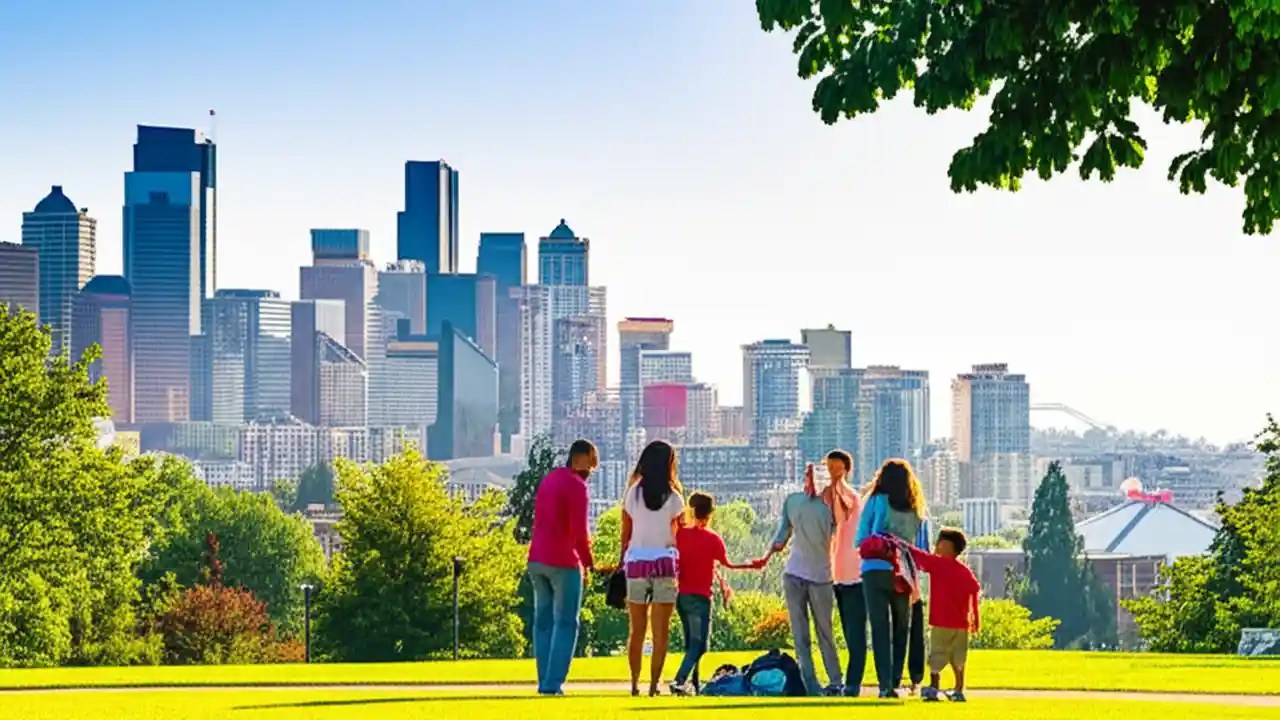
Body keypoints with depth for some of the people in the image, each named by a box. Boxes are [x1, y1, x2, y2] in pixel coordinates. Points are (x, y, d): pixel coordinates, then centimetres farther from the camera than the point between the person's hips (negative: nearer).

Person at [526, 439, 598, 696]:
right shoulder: (576, 485, -11)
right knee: (565, 624, -3)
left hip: (537, 559, 8)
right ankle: (553, 683, -9)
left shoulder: (548, 479, 15)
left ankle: (545, 681, 7)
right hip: (563, 562, -8)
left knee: (543, 621, 10)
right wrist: (588, 560, -4)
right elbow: (579, 530, -17)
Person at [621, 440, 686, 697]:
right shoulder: (673, 497, -2)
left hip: (636, 561, 2)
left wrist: (624, 561, 13)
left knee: (636, 630, 11)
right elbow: (675, 535, 5)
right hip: (663, 562, -2)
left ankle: (635, 683, 10)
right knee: (661, 632, 2)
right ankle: (654, 684, -3)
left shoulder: (633, 493, 2)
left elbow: (625, 534, 5)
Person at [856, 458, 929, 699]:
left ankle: (886, 684, -9)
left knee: (880, 627, -1)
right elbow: (923, 548, 10)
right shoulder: (917, 510, 7)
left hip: (876, 571, -2)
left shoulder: (876, 502, 1)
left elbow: (861, 540, 4)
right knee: (901, 628, 13)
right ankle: (895, 679, 8)